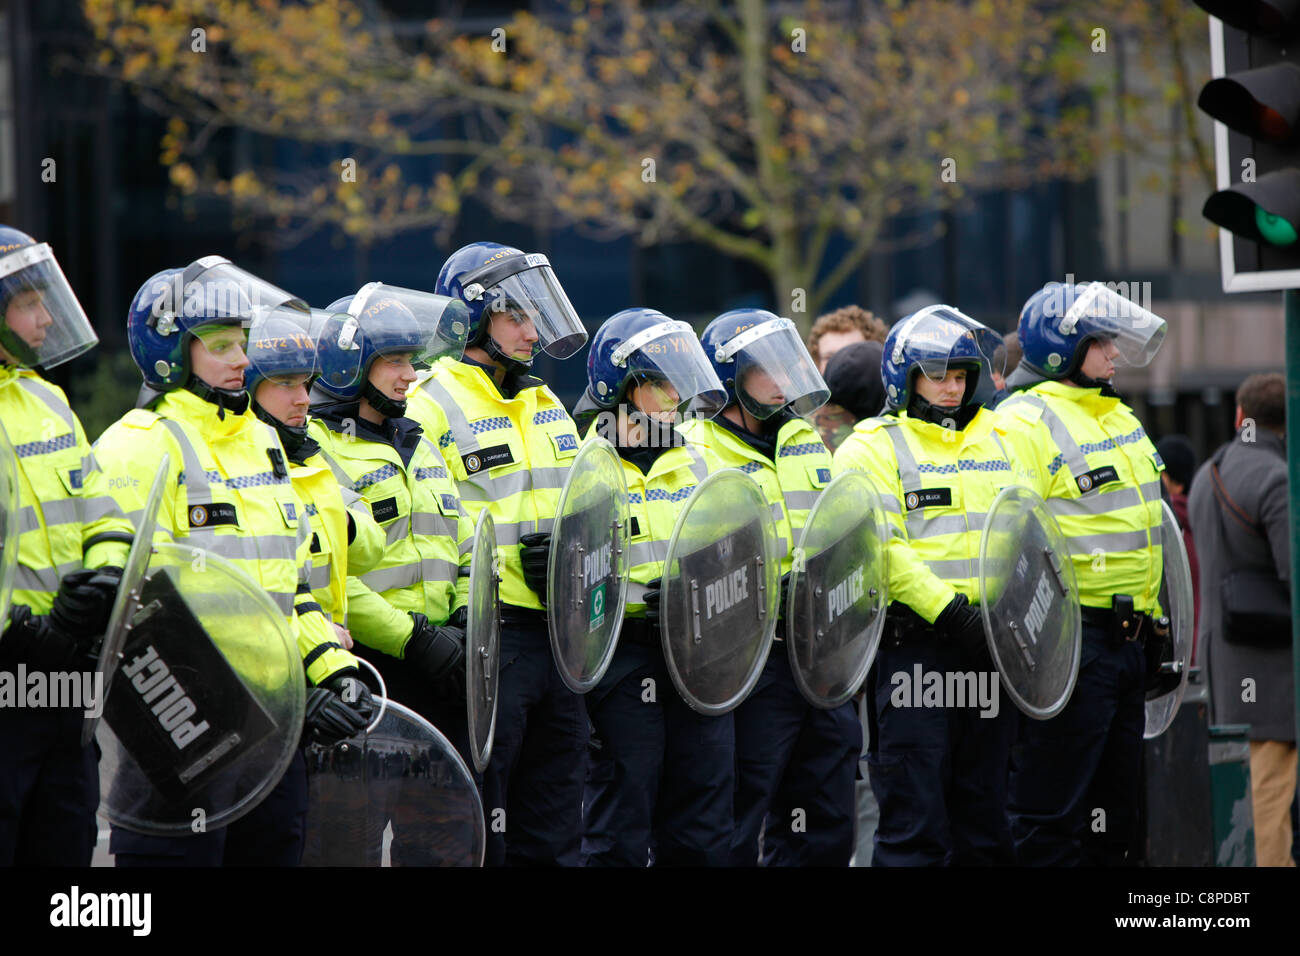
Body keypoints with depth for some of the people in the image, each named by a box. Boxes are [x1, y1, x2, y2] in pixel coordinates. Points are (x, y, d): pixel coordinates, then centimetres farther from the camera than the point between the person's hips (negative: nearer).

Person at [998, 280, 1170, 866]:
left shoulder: (1117, 416, 18)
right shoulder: (1025, 422, -12)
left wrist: (1155, 624, 25)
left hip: (1129, 637, 9)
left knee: (1114, 811, 13)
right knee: (1052, 816, -7)